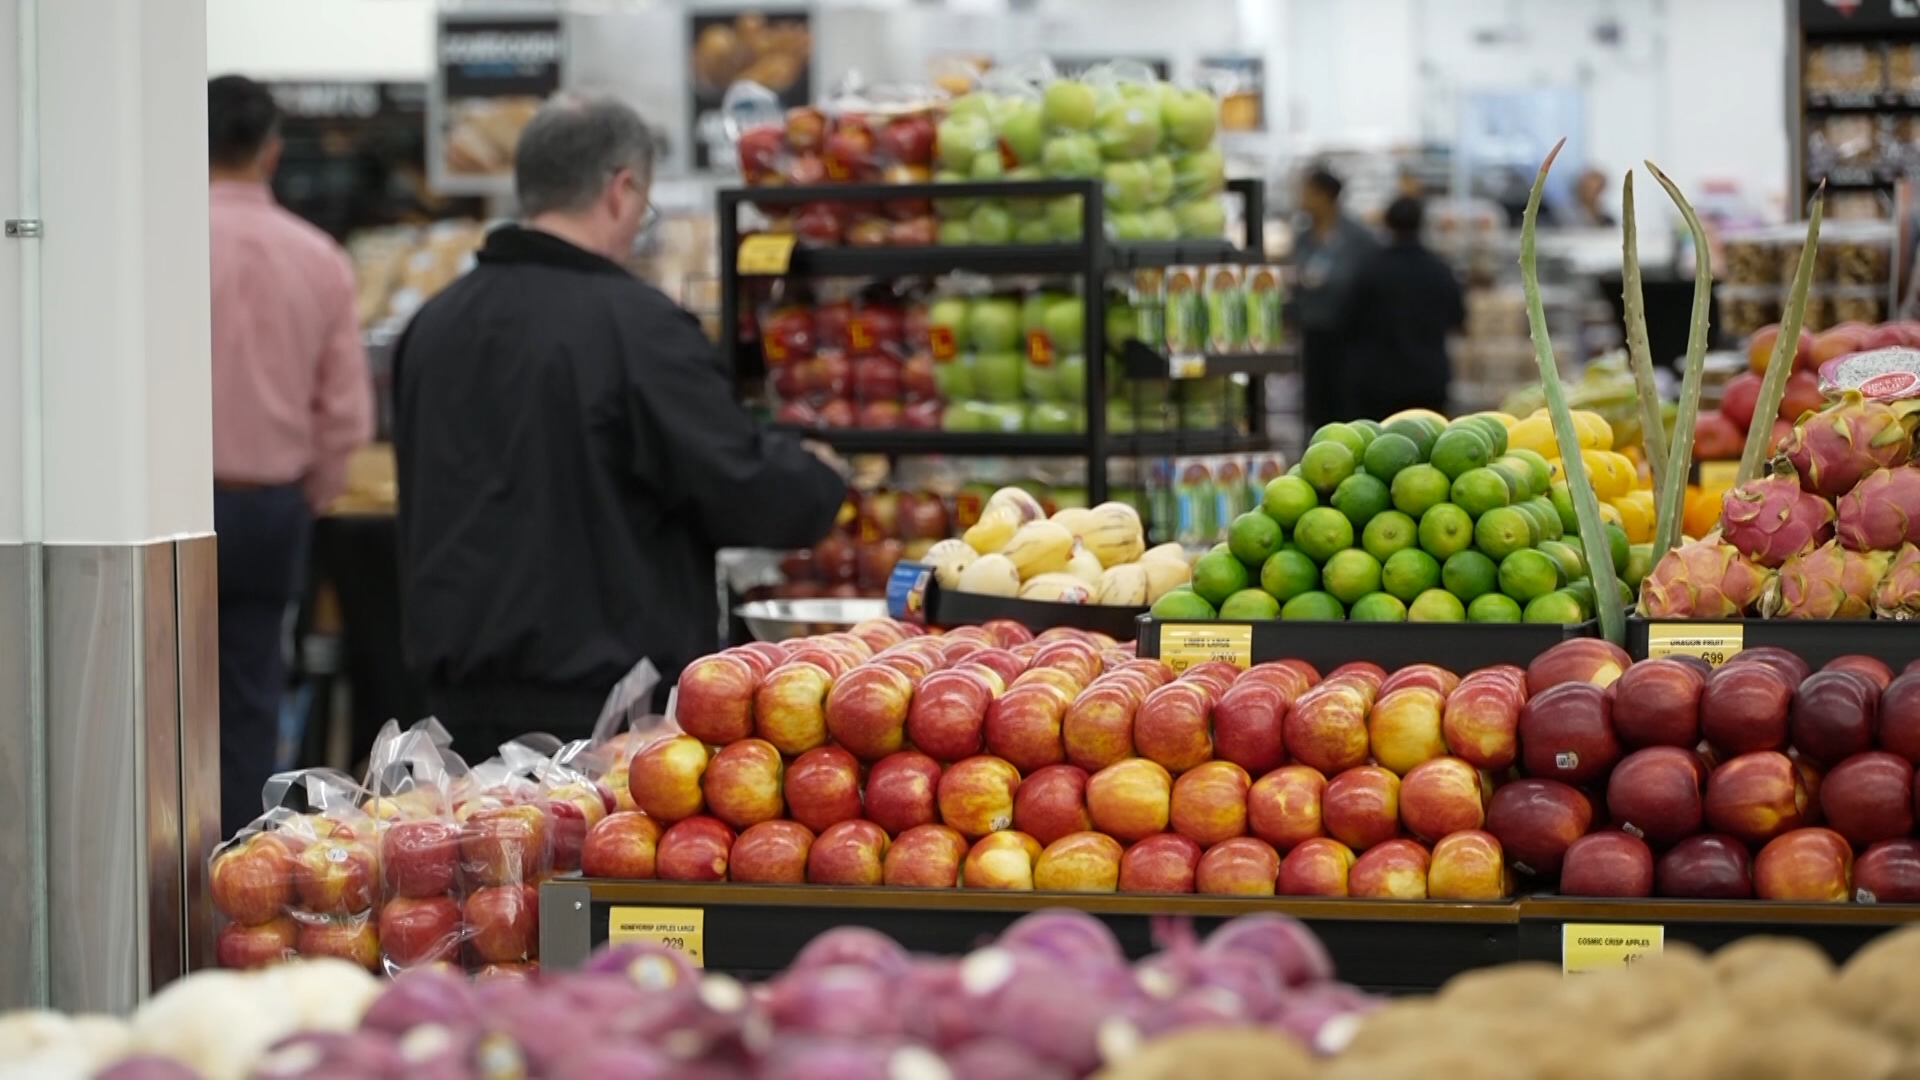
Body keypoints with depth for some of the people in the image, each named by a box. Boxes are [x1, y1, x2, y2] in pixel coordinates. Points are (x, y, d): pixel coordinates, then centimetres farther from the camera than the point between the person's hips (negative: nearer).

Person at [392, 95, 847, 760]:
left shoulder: (434, 325, 9)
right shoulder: (633, 327, -15)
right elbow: (743, 491, -13)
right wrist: (821, 482, 7)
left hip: (462, 696, 7)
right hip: (600, 699, -7)